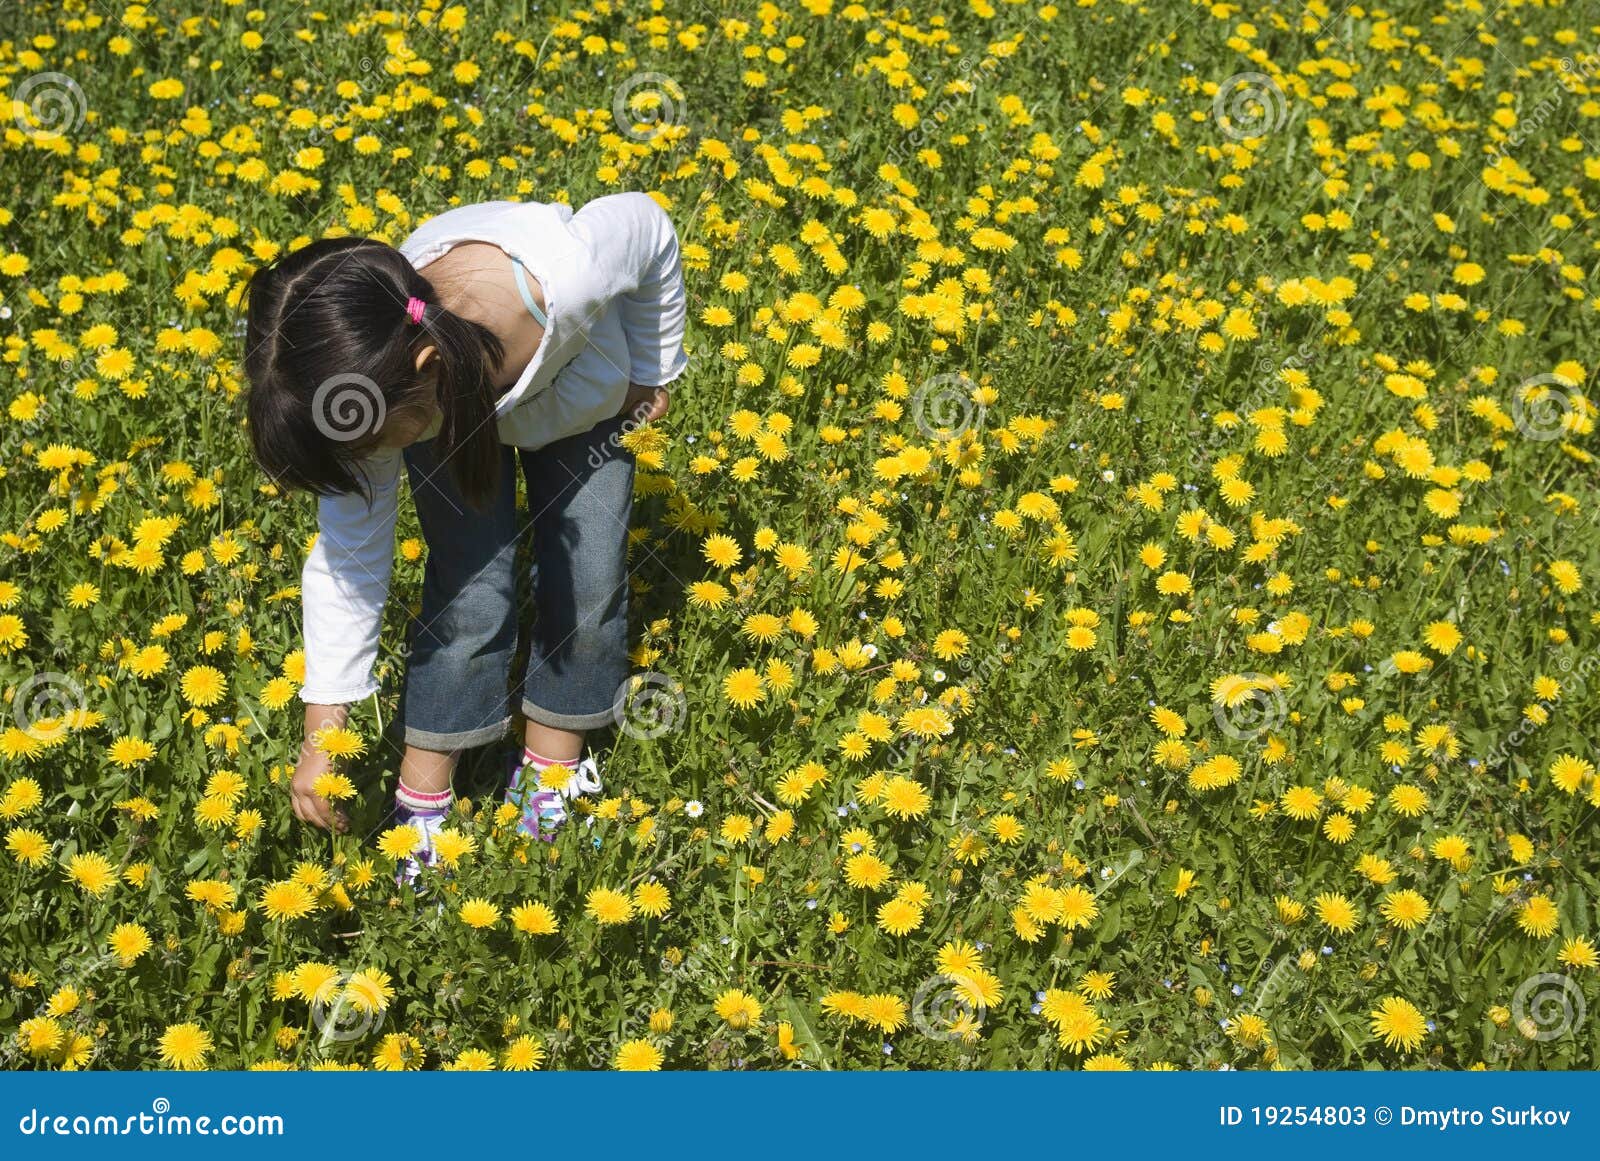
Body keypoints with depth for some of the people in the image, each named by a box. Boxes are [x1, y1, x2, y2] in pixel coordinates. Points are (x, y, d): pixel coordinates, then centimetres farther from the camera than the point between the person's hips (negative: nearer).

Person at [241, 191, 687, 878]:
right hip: (460, 410, 0)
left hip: (585, 390, 0)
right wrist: (323, 728, -23)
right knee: (470, 594, -12)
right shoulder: (370, 385, -38)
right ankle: (422, 797, 6)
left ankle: (554, 763, 18)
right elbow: (347, 559, -24)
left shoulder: (565, 275, -49)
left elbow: (650, 228, -23)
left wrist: (651, 374, -9)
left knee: (588, 583, -5)